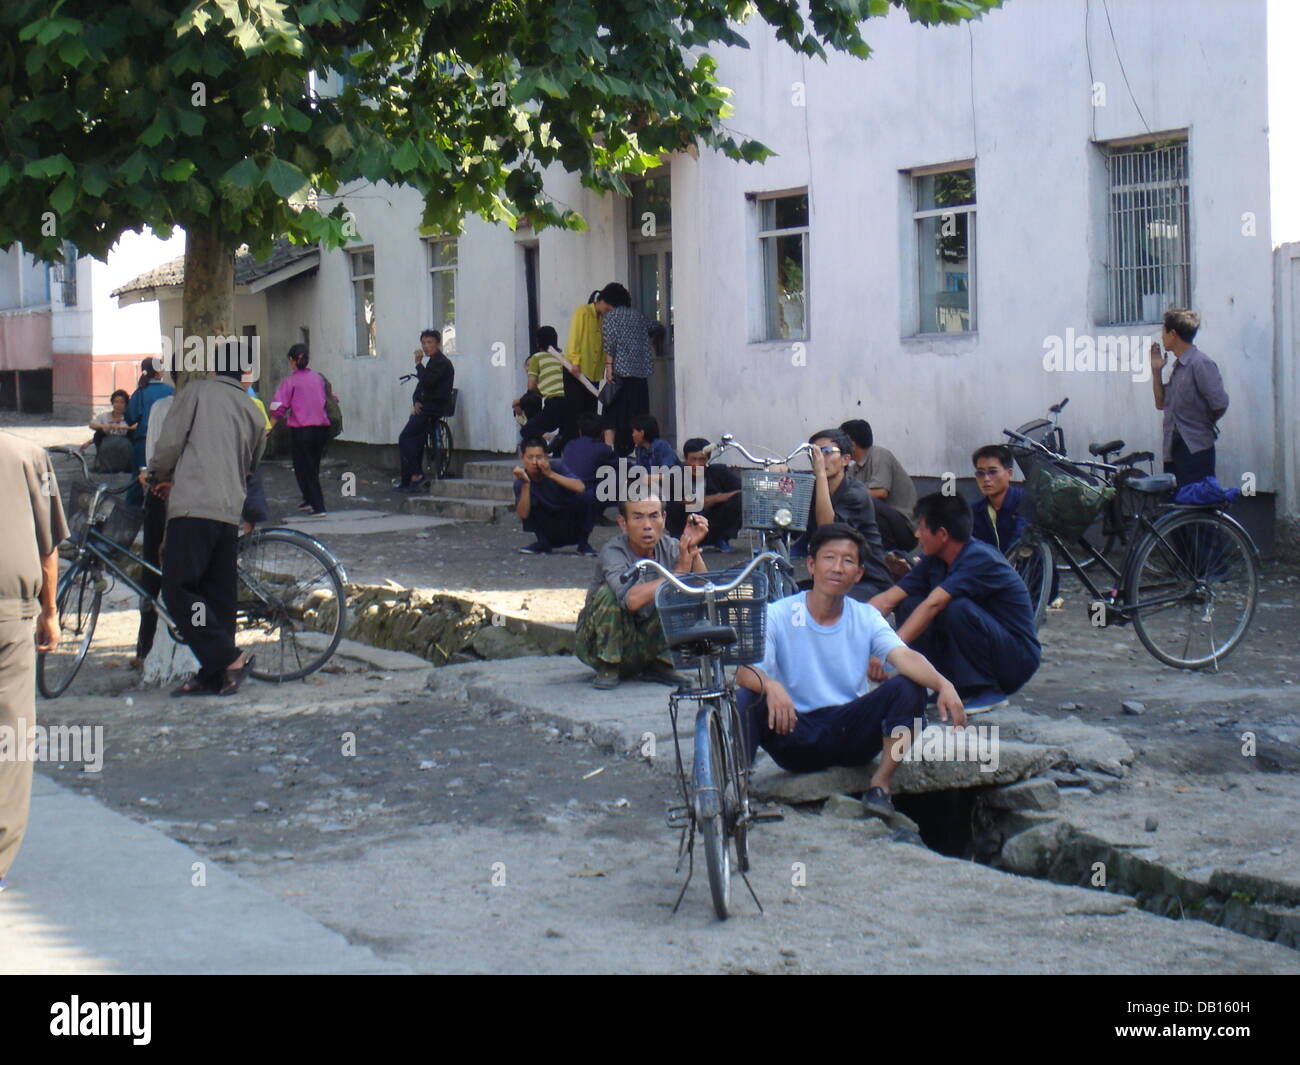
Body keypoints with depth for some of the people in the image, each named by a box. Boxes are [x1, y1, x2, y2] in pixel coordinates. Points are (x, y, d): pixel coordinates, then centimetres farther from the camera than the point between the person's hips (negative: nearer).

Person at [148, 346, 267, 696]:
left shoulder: (197, 391, 3)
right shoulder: (252, 411, 19)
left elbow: (170, 442, -3)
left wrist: (160, 475, 19)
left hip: (193, 507, -6)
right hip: (230, 513, 6)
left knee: (179, 591, -6)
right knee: (219, 596, 10)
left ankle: (230, 658, -12)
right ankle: (214, 676, 12)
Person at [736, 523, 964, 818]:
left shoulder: (867, 618, 3)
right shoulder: (779, 615, -5)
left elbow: (904, 657, -15)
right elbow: (743, 669, -18)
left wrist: (943, 684, -36)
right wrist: (770, 686, -43)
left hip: (850, 732, 2)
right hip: (796, 736, -2)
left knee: (909, 688, -20)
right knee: (746, 700, -29)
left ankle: (880, 785, -12)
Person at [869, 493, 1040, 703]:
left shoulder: (981, 559, -23)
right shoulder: (934, 562, 2)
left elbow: (933, 605, -33)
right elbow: (887, 600, 0)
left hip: (1017, 659, -7)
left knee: (957, 608, -33)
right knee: (908, 605, -7)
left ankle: (985, 690, -16)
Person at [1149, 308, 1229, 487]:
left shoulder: (1201, 363, -13)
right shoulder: (1178, 366, 16)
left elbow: (1220, 404, -19)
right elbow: (1161, 403, 21)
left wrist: (1204, 424, 0)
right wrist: (1156, 371, 11)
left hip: (1195, 451, -9)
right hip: (1174, 451, 9)